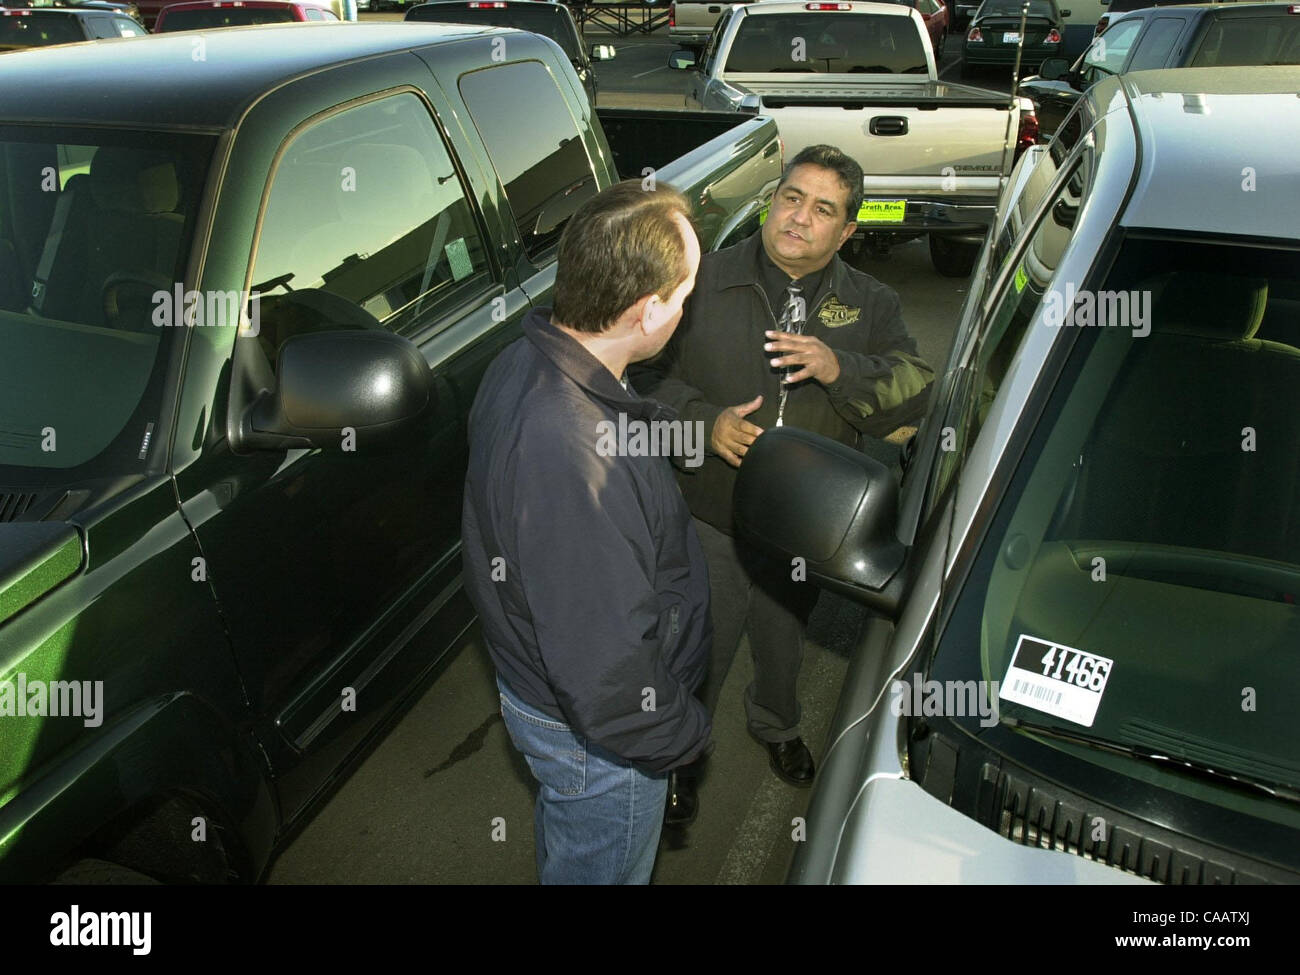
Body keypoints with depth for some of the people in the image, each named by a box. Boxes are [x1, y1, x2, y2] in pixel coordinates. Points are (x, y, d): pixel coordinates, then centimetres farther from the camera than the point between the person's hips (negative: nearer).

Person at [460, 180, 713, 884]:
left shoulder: (527, 360, -11)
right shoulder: (571, 461, -44)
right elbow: (604, 669, -37)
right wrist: (681, 735, -20)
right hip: (595, 741, -8)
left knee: (565, 842, 37)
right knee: (602, 867, 24)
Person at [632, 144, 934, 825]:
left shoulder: (871, 305, -2)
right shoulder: (704, 283, -8)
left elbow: (915, 396, -14)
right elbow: (647, 373, -5)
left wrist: (839, 368, -31)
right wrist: (704, 420, -23)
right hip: (711, 521, -2)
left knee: (784, 644, 27)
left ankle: (776, 725, 60)